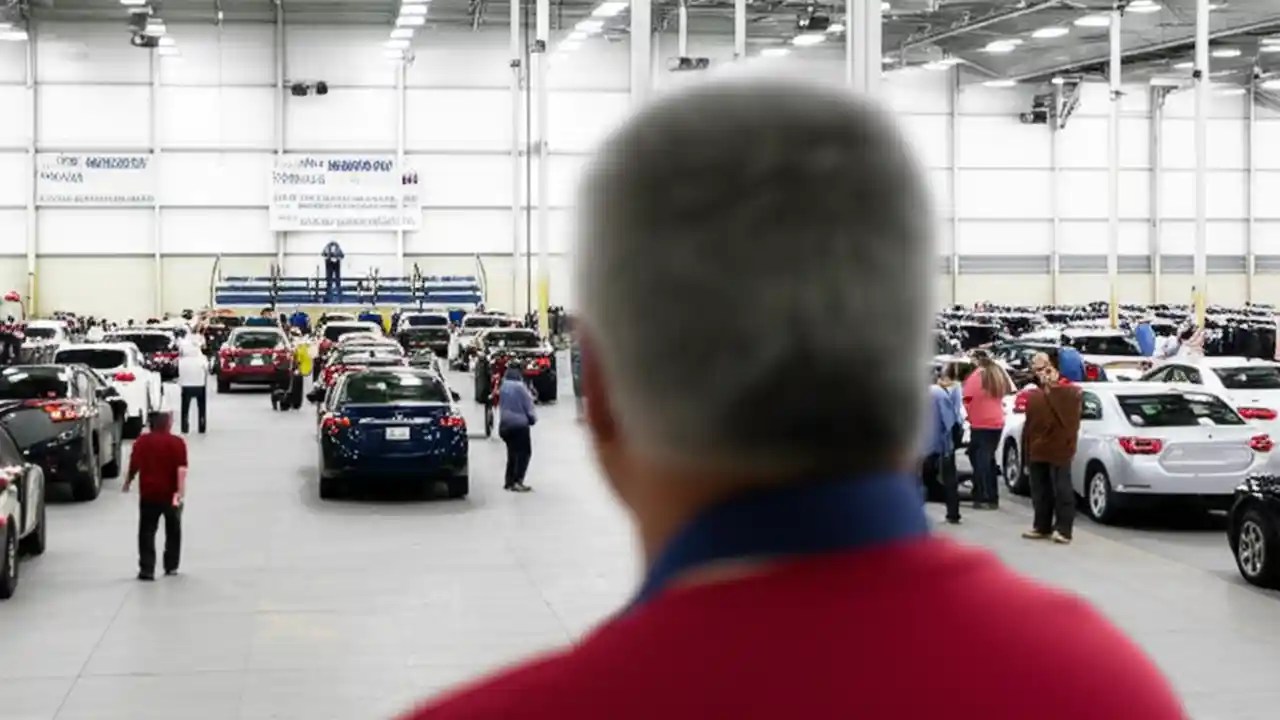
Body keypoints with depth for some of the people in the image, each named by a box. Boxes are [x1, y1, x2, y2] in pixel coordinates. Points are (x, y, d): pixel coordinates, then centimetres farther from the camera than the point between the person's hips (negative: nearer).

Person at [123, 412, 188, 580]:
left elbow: (134, 465, 10)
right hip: (171, 494, -1)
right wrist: (181, 491, -19)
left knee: (147, 532, 2)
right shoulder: (177, 443, -5)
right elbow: (181, 469, -15)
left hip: (148, 493, 1)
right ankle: (171, 567, 21)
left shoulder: (142, 442, 3)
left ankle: (147, 569, -6)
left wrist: (128, 482, 27)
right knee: (173, 531, 16)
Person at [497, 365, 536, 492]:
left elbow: (500, 405, 12)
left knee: (512, 453, 16)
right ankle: (517, 481, -12)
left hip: (505, 425, 7)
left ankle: (509, 481, 15)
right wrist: (533, 418, 6)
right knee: (524, 453, -2)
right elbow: (528, 406, -9)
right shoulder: (520, 387, -15)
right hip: (519, 424, -7)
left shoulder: (503, 388, 4)